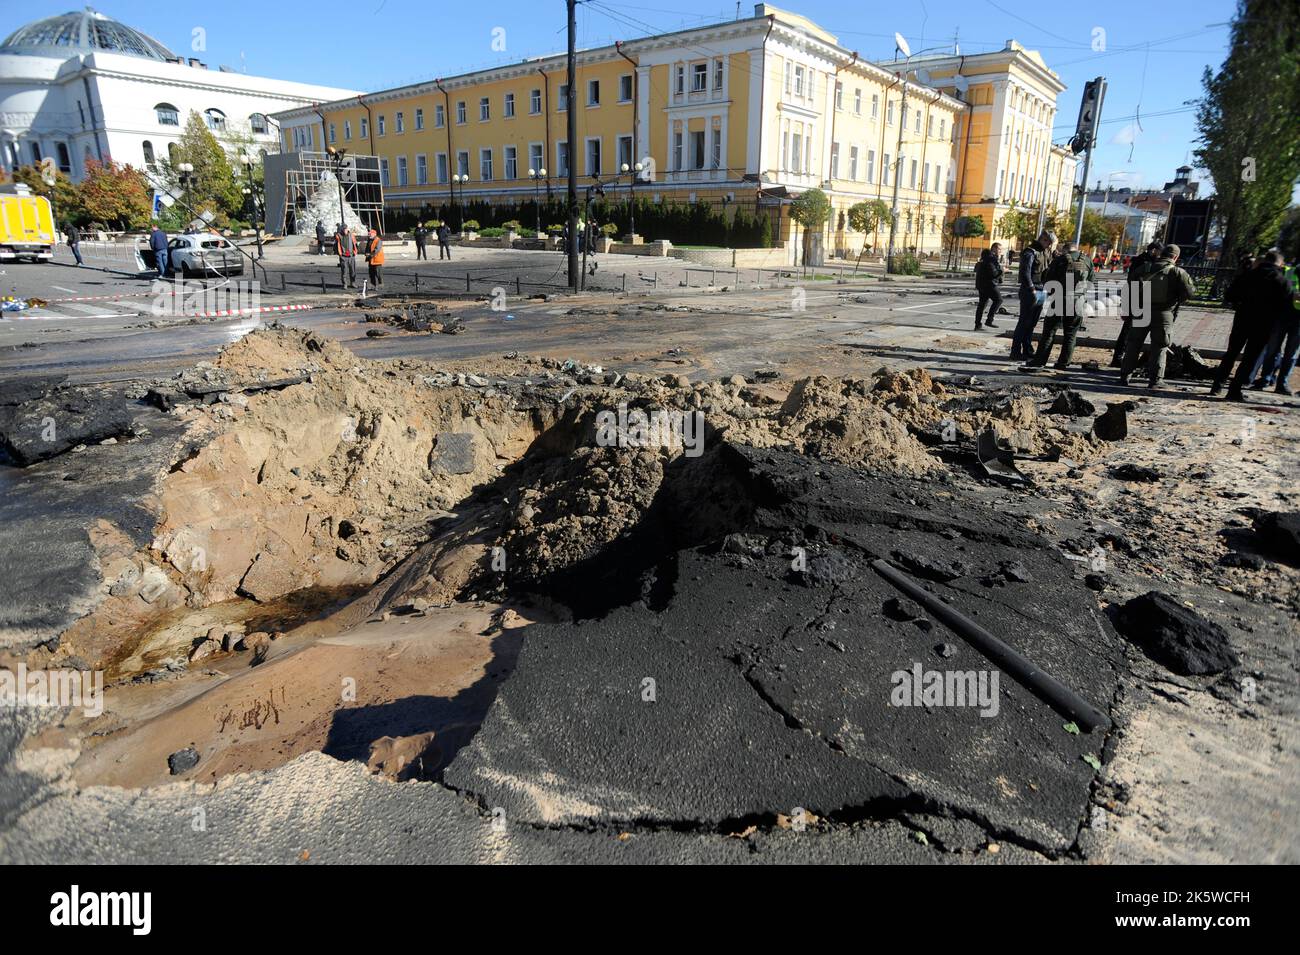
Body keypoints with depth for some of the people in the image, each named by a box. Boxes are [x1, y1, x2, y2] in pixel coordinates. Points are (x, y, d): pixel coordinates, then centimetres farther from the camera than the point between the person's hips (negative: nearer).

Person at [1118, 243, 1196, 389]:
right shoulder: (1177, 272, -4)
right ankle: (1154, 380, 5)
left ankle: (1124, 376, 14)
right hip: (1163, 314, -3)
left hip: (1141, 311, 3)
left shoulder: (1145, 269, 7)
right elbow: (1189, 292, -9)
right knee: (1159, 348, 6)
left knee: (1133, 345, 12)